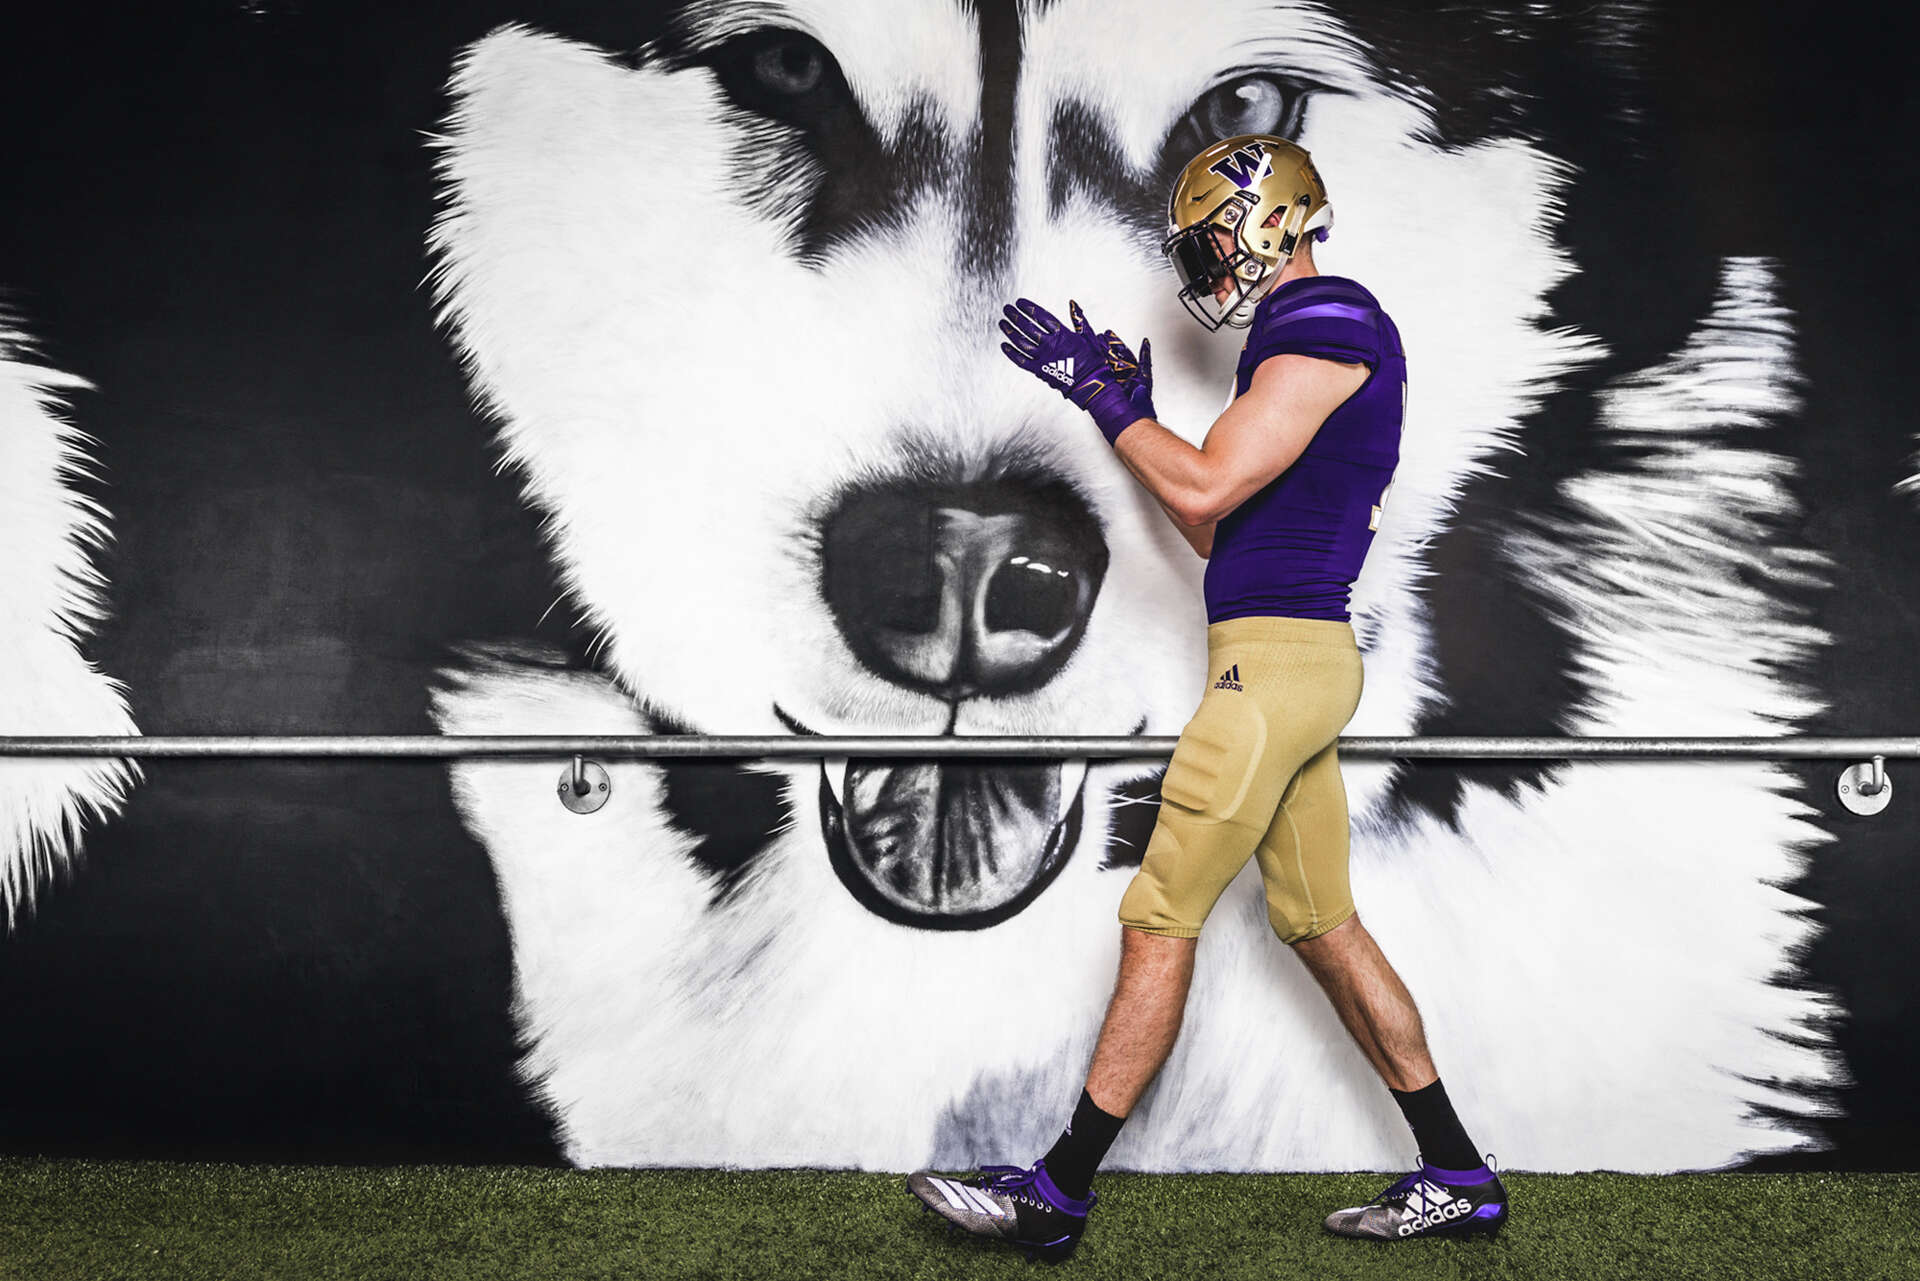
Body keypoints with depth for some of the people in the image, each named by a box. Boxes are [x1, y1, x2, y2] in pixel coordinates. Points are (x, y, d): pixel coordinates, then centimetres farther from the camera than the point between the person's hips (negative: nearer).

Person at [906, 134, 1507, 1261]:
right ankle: (1457, 1180, 19)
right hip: (1300, 659, 10)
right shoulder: (1316, 340, 20)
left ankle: (1059, 1192, 1)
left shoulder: (1328, 332, -11)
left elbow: (1205, 492, -18)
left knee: (1161, 921, -6)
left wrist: (1102, 391, -7)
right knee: (1324, 927, 13)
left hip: (1276, 658, -10)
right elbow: (1223, 535, 21)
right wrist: (1132, 410, 16)